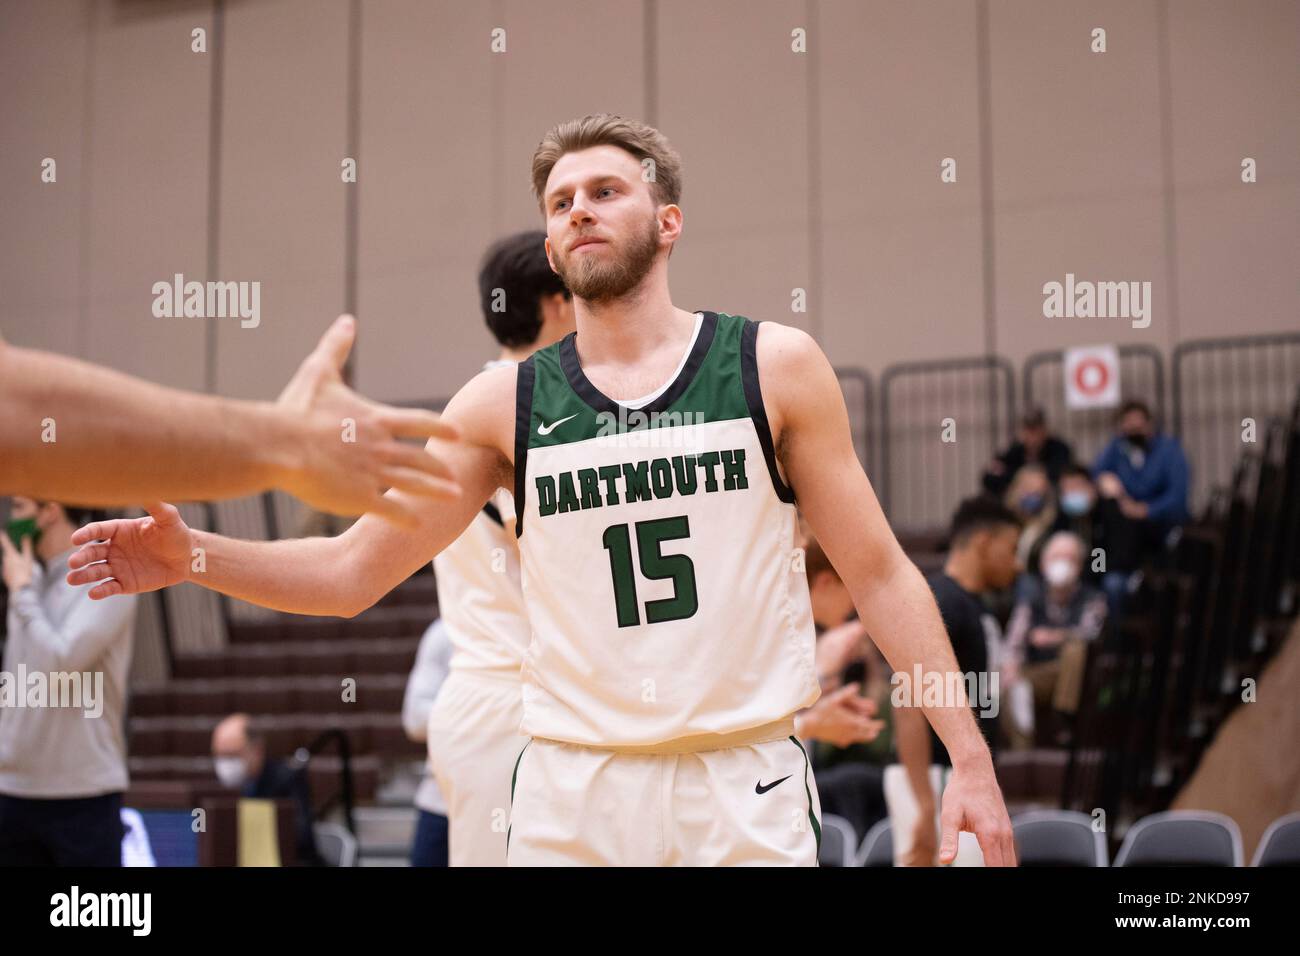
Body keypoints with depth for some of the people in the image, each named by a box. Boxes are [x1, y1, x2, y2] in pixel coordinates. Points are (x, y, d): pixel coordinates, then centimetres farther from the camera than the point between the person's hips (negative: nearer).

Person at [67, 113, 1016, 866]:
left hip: (746, 783, -1)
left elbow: (879, 573, 3)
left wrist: (971, 757, -3)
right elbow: (351, 571, 5)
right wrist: (194, 556, -11)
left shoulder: (776, 367, 1)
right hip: (573, 788, 1)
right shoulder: (503, 404, 5)